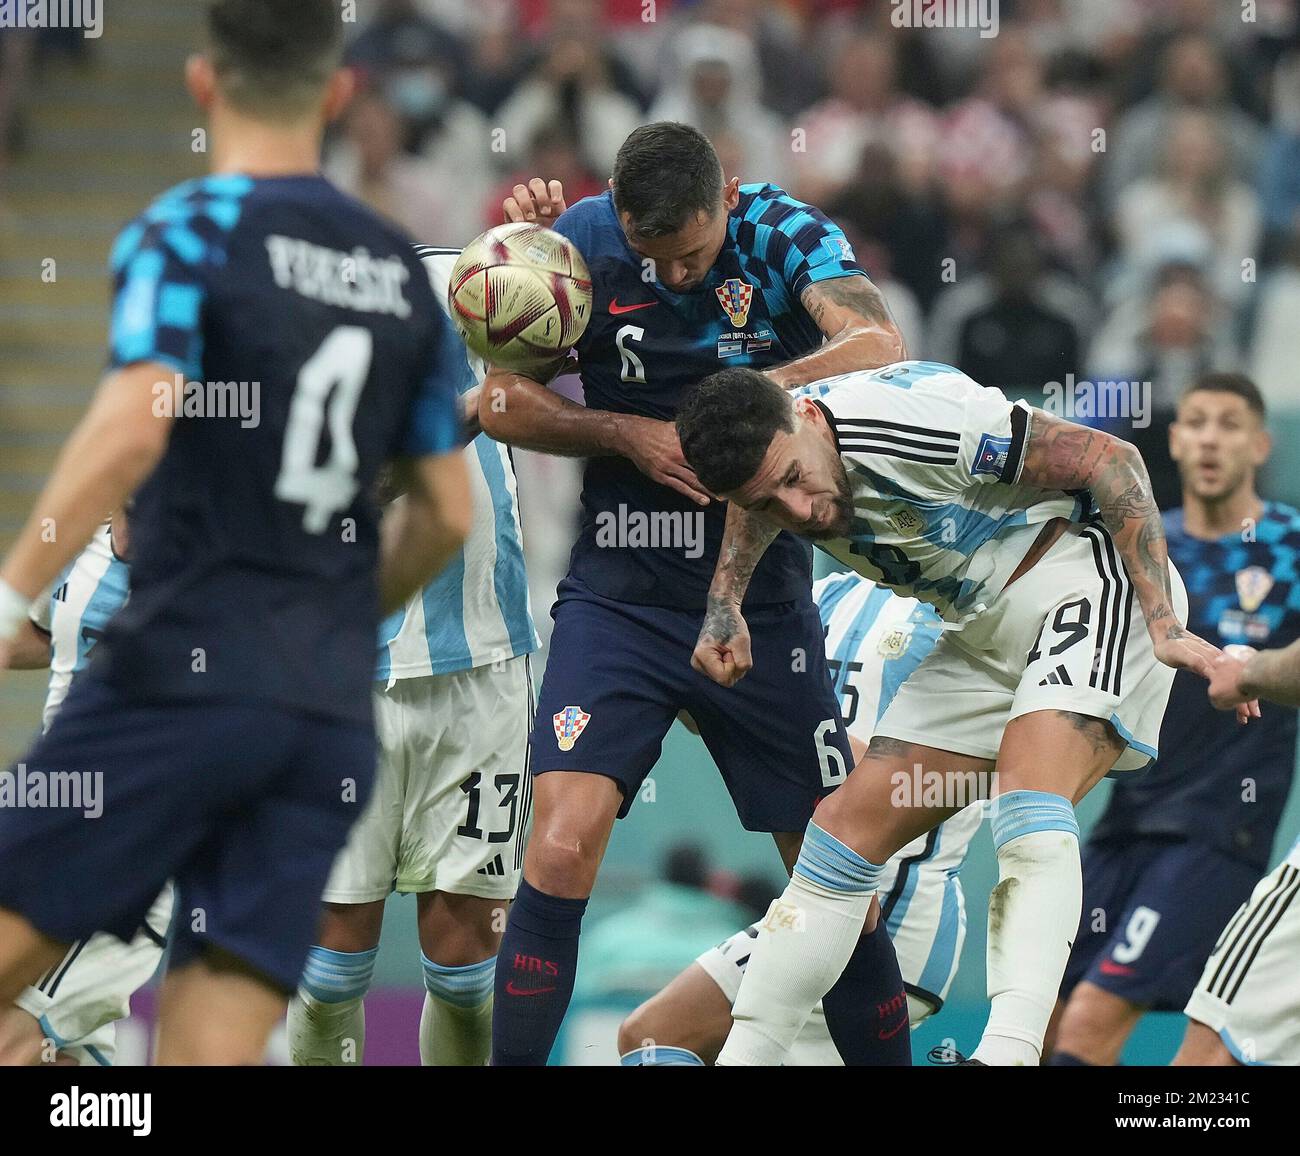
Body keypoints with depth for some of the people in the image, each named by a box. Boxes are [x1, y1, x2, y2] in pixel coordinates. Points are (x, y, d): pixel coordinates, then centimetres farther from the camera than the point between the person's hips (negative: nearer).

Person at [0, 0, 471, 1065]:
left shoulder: (188, 232, -4)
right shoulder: (401, 273, 13)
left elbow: (130, 431, -20)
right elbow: (447, 514, 16)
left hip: (186, 669, -5)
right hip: (334, 715, 5)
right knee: (215, 1046, 0)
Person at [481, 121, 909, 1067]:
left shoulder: (786, 235, -7)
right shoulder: (584, 237, -4)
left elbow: (879, 346, -23)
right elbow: (502, 401, 2)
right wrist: (632, 436, -11)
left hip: (762, 600, 0)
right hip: (618, 596, 0)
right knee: (563, 845, -17)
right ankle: (510, 1059, -10)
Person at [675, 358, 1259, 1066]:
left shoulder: (910, 412, -28)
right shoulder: (759, 464, -6)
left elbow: (1108, 458, -20)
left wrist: (1166, 627, -24)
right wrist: (724, 608, 6)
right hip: (989, 632, 8)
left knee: (1030, 790, -32)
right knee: (851, 823, 4)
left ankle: (1008, 1051, -46)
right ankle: (742, 1058, 11)